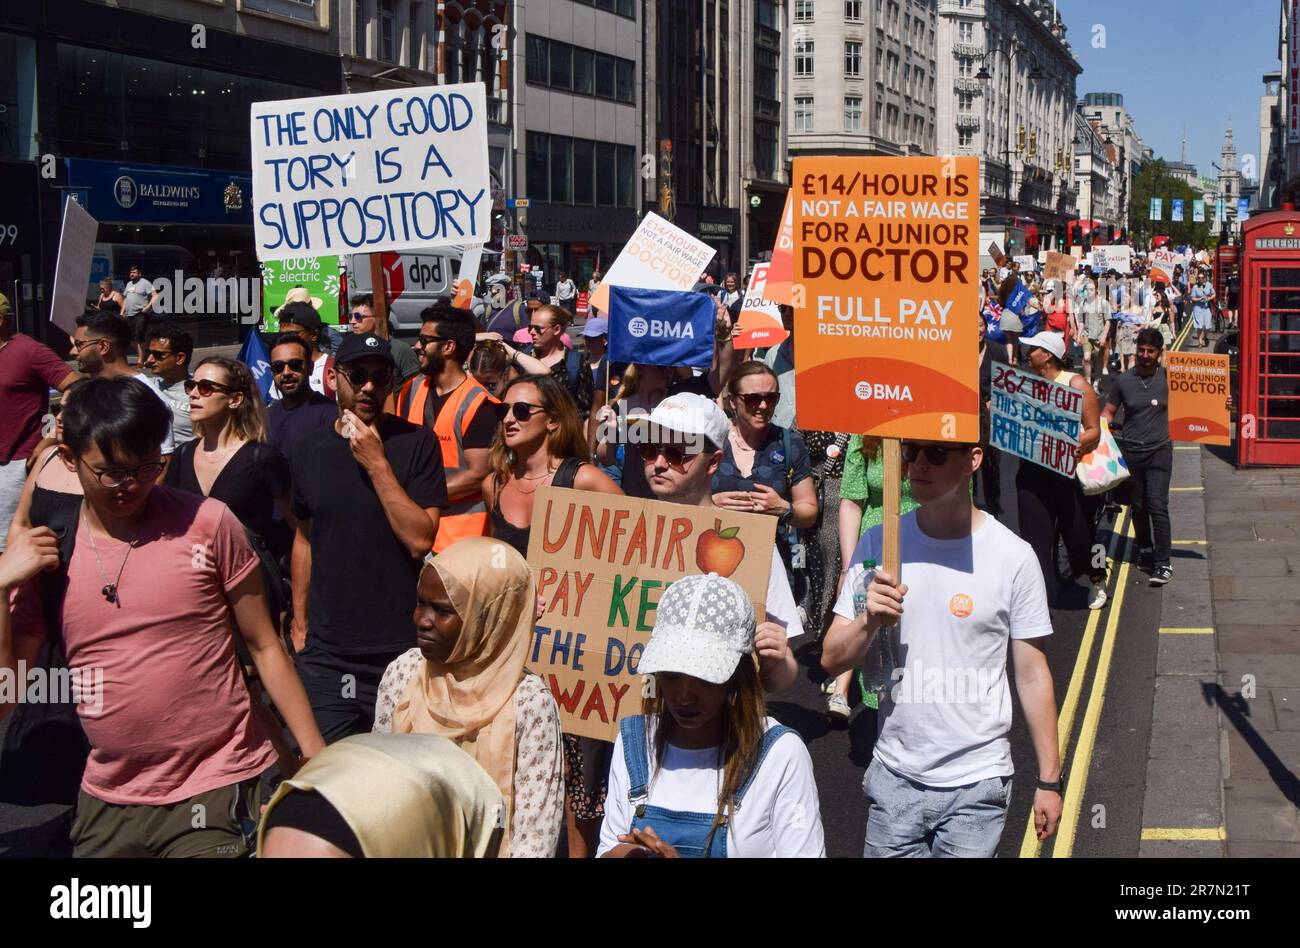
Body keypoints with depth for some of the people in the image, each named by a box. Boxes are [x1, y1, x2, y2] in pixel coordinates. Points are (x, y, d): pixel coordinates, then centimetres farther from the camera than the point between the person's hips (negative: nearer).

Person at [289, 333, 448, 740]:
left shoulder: (416, 443, -5)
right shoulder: (308, 450, 6)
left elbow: (420, 539, -13)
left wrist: (376, 463, -17)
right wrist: (300, 622, 14)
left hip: (400, 653, -3)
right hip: (324, 654, 3)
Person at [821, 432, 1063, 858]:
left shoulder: (1013, 556, -8)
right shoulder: (877, 546, 0)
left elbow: (1032, 677, -2)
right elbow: (832, 660, 2)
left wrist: (1049, 780, 2)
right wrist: (870, 621, -18)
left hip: (977, 784, -2)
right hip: (895, 775, 3)